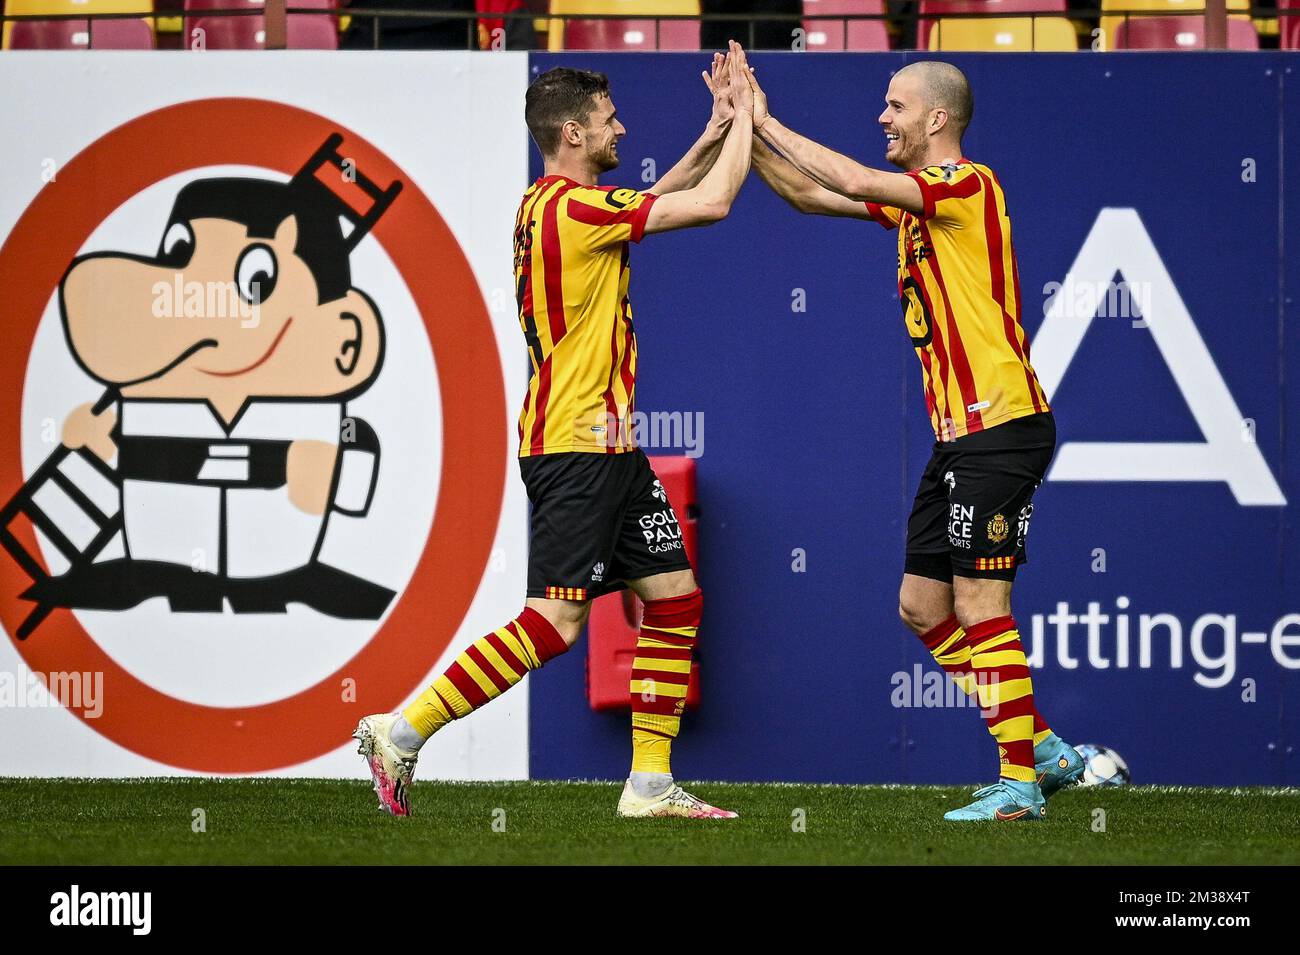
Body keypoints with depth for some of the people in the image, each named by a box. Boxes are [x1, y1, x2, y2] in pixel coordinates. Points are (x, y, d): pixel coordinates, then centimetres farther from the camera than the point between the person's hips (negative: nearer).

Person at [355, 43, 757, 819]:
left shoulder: (549, 205, 13)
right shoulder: (573, 208, -17)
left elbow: (653, 200, 31)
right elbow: (712, 203, -15)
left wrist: (716, 131, 21)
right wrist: (743, 114, -1)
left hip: (608, 446, 10)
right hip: (575, 446, -10)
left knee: (674, 597, 8)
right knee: (556, 621, -12)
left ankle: (650, 783, 10)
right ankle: (403, 732, -8)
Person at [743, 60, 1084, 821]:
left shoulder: (969, 186, -12)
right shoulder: (912, 201, 15)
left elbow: (851, 182, -23)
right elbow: (809, 194, 20)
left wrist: (767, 122, -14)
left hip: (1001, 427, -10)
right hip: (961, 435, 10)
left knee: (979, 607, -9)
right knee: (923, 606, 10)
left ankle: (1022, 783, -4)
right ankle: (1044, 750, 16)